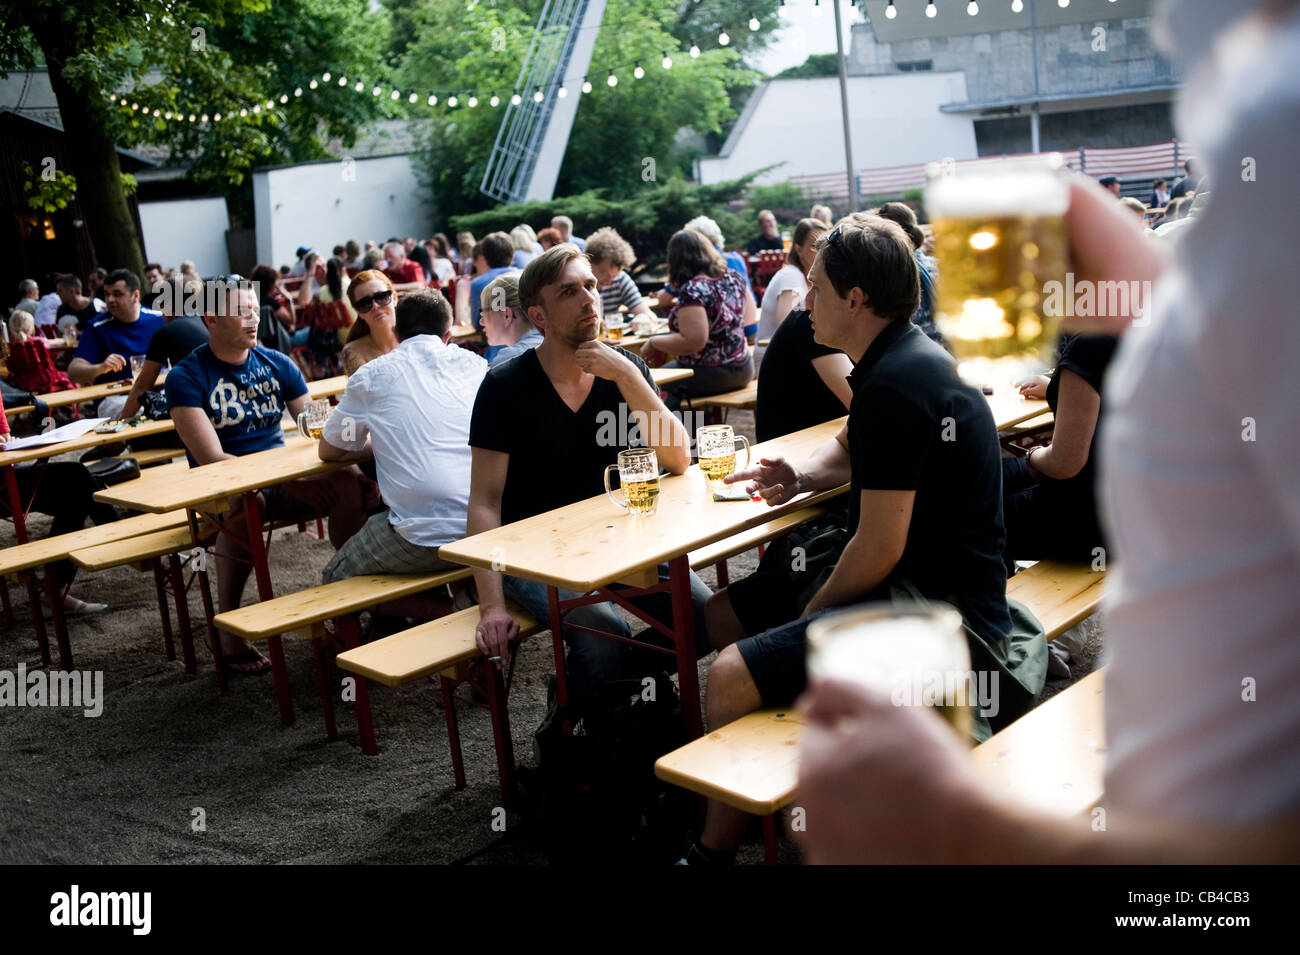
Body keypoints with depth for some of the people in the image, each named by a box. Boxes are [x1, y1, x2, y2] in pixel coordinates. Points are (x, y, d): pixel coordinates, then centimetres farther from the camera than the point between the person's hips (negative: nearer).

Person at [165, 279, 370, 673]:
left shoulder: (278, 364, 7)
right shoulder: (187, 377, -8)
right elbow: (211, 458, -17)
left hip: (281, 476, 4)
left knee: (349, 479, -24)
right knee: (243, 501, -39)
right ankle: (229, 632, -26)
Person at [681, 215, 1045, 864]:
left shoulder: (895, 385, -23)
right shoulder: (907, 355, 10)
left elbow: (879, 550, -24)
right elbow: (848, 448, 28)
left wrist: (812, 613, -7)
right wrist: (799, 479, 6)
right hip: (914, 583, 11)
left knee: (733, 675, -23)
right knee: (721, 615, 15)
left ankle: (714, 851, -4)